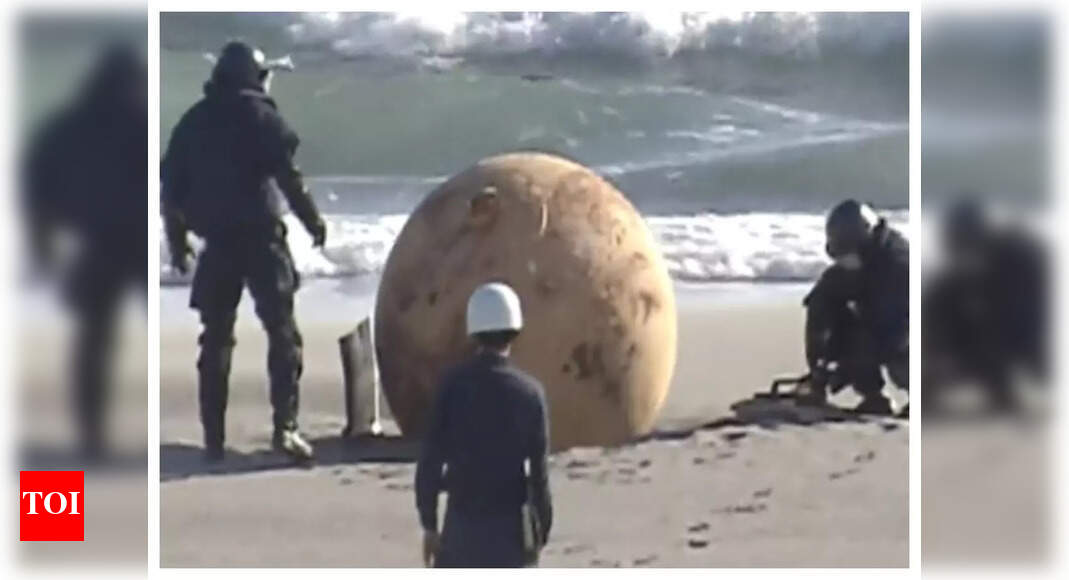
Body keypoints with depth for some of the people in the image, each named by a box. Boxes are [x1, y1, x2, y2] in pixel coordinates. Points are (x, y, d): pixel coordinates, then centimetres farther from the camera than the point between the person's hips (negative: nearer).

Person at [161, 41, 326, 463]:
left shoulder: (193, 121, 11)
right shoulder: (258, 113, -3)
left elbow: (172, 187, 11)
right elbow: (286, 173, -11)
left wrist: (177, 242, 18)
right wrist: (312, 220, -3)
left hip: (216, 241, 4)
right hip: (259, 236, -4)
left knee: (215, 338, 11)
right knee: (281, 331, -1)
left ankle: (213, 438, 9)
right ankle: (285, 426, -12)